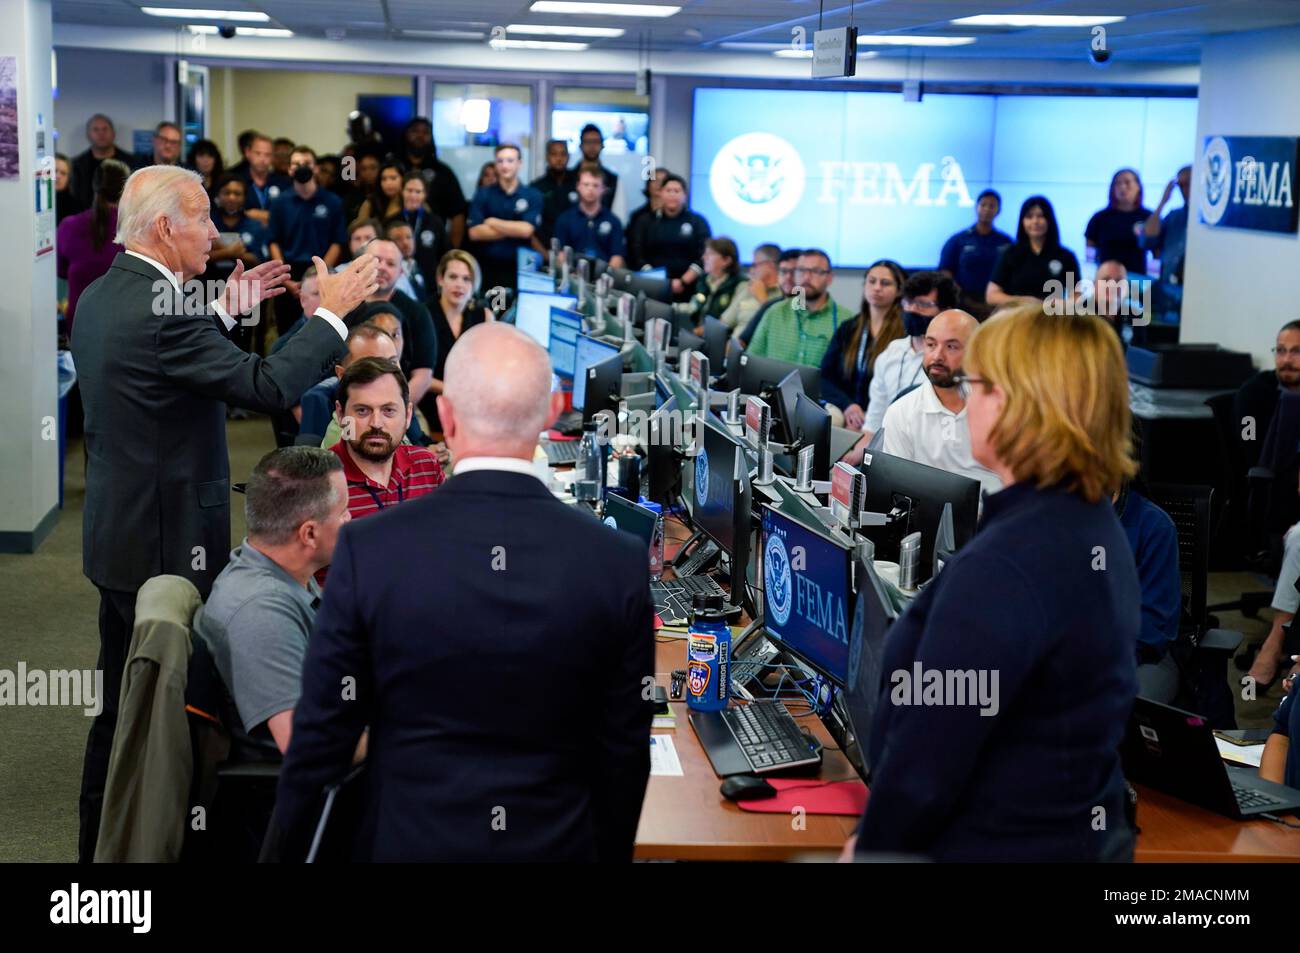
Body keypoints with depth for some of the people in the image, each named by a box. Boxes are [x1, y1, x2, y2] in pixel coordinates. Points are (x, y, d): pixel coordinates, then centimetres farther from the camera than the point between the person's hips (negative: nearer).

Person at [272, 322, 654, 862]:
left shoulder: (369, 550, -15)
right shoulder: (620, 564, -12)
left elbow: (321, 737, -8)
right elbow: (625, 750, -4)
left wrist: (292, 850, 7)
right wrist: (610, 852, 11)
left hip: (407, 841, -1)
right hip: (556, 846, 1)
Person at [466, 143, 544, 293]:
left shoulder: (533, 196, 1)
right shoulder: (483, 194, 4)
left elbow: (526, 230, -13)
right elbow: (474, 233, -8)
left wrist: (492, 222, -6)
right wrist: (514, 230, -10)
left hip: (519, 268, -1)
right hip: (488, 268, 1)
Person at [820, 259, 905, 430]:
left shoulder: (905, 332, -1)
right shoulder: (848, 329, 17)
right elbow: (825, 377, 10)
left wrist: (869, 419, -18)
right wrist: (847, 406, -9)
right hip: (844, 417, 4)